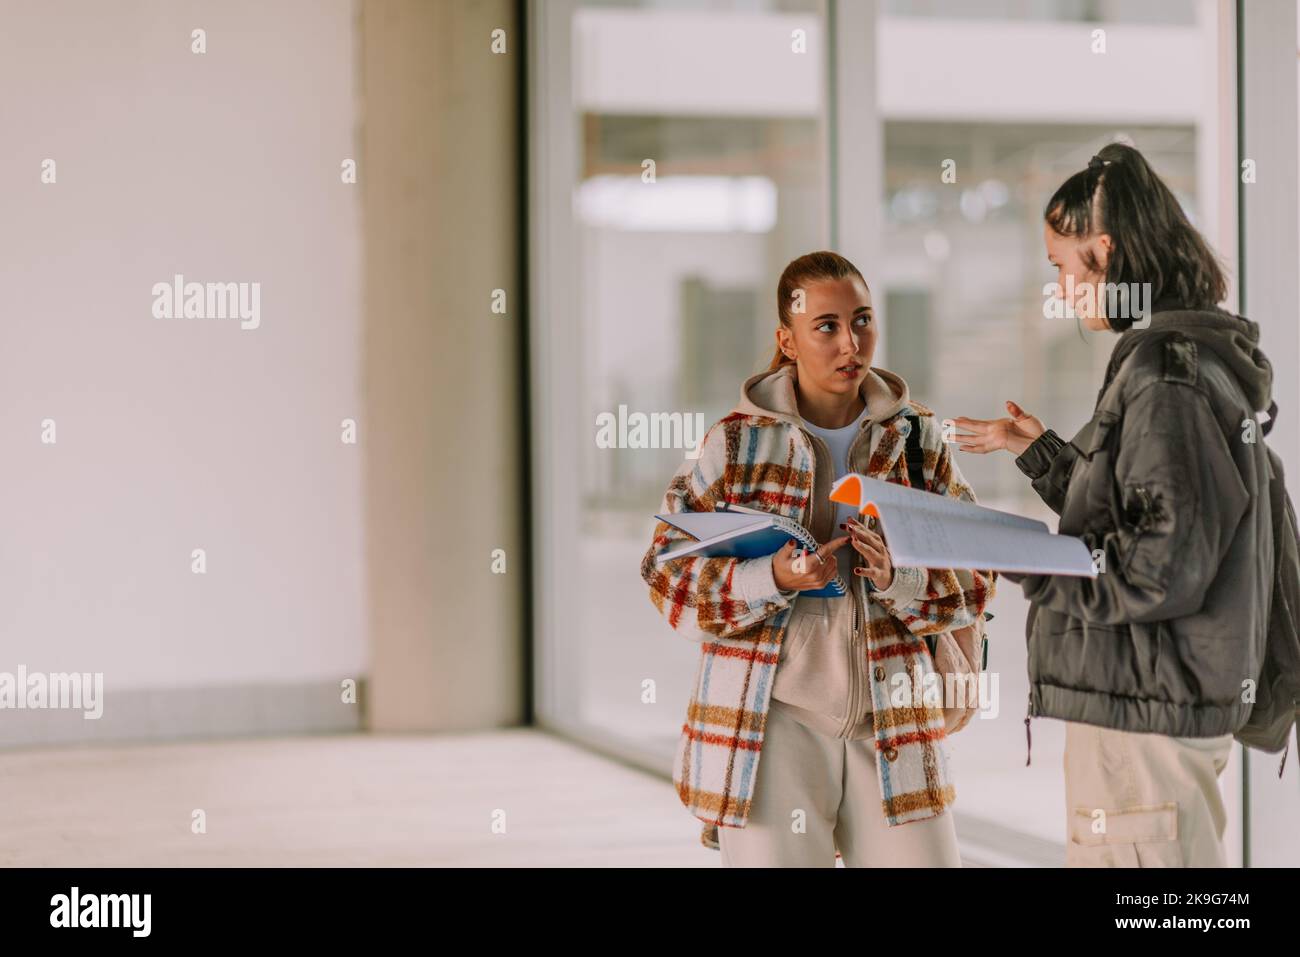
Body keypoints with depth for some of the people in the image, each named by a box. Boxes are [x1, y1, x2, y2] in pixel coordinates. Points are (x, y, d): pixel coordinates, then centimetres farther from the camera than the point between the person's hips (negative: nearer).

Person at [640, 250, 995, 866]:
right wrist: (772, 579, -19)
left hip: (890, 722, 2)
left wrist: (898, 579, -16)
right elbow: (667, 574, -3)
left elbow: (973, 581, 4)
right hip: (771, 721, -2)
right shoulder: (737, 442, -2)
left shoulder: (916, 437, 6)